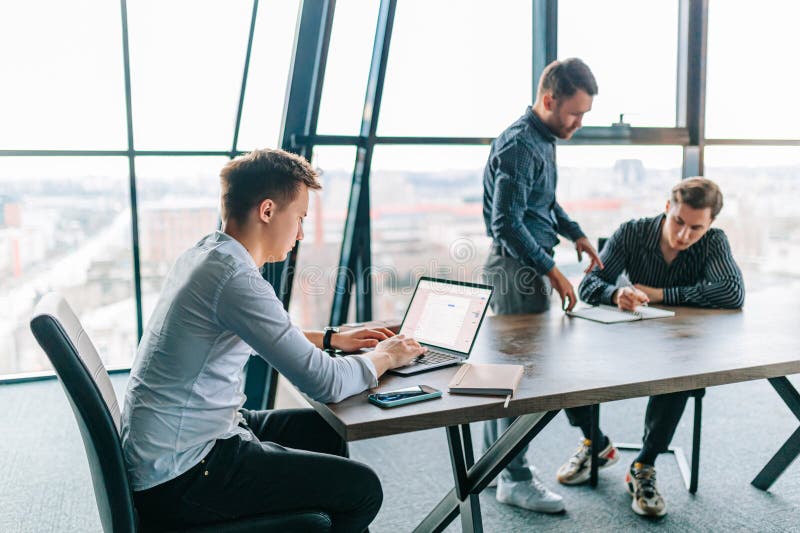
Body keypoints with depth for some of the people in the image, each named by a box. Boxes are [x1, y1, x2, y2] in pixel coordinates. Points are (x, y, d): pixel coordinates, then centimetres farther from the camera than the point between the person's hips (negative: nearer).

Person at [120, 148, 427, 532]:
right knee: (362, 488, -8)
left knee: (325, 431, 20)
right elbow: (325, 384, -22)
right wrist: (383, 358, -4)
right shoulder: (235, 278, -25)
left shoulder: (203, 253, 6)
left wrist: (331, 338, 19)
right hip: (178, 480, -10)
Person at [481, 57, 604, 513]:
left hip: (528, 265, 10)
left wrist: (576, 234, 14)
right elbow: (507, 224, -23)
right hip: (518, 268, -10)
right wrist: (551, 270, -19)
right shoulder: (519, 145, -19)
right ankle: (515, 479, 8)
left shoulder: (544, 140, 13)